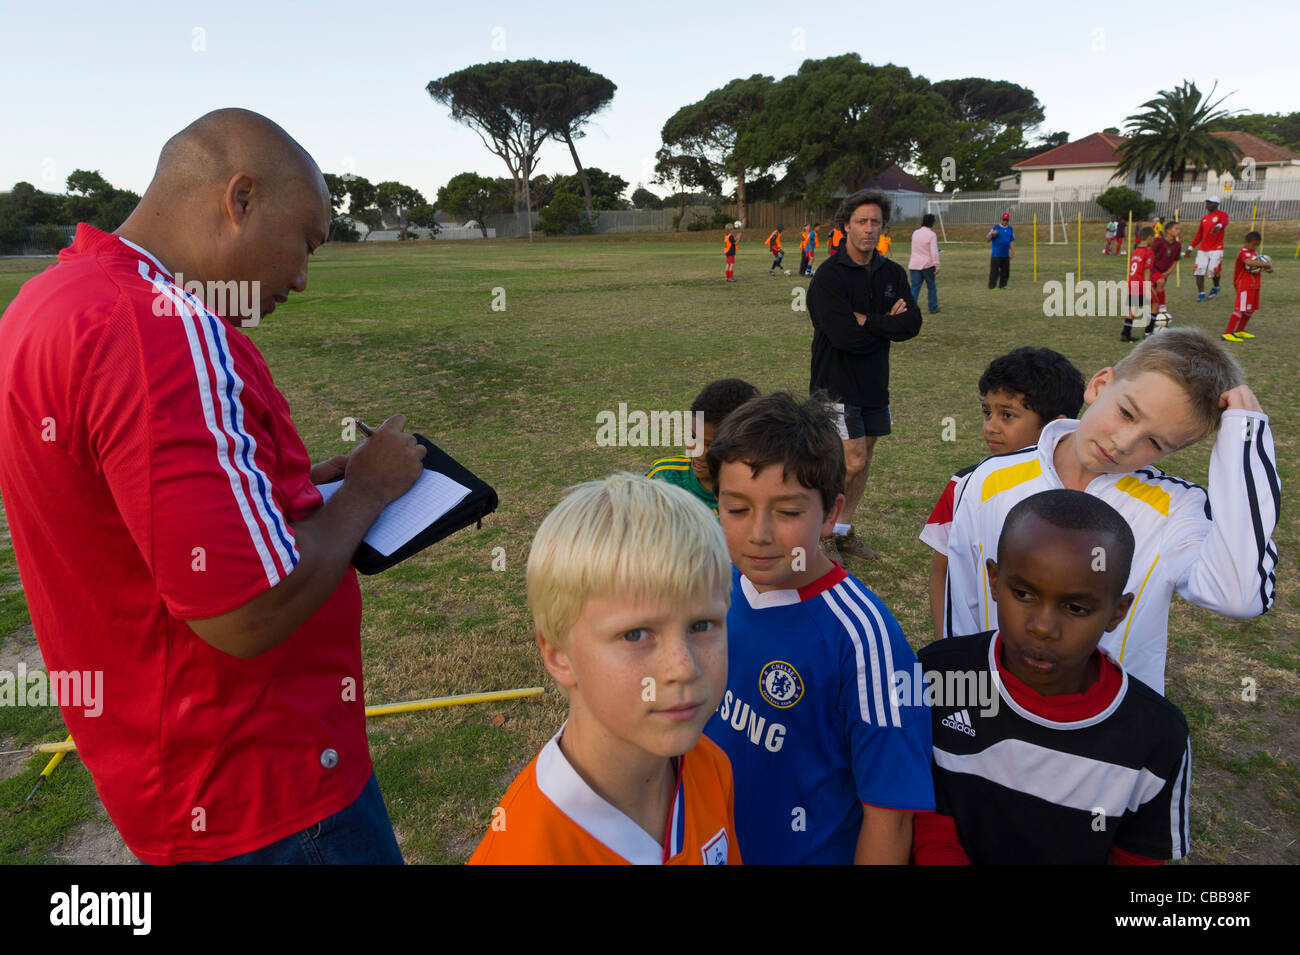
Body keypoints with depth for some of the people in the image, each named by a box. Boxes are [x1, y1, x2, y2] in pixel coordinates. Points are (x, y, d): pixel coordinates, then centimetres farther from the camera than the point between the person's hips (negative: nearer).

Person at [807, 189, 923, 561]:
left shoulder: (892, 273, 8)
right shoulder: (829, 275, -12)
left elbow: (912, 323, -4)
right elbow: (844, 335, -23)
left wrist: (867, 321, -15)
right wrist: (887, 323, -8)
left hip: (874, 383, 7)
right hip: (837, 383, -7)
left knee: (863, 460, 11)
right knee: (853, 461, -10)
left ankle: (843, 532, 25)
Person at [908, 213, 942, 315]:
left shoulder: (915, 233, 7)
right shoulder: (932, 235, -10)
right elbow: (934, 252, -16)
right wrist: (937, 266, -15)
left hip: (914, 265, 3)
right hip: (928, 264, -3)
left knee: (915, 287, 0)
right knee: (931, 287, 12)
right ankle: (933, 308, 21)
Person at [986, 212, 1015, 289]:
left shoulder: (1010, 229, 10)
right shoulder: (995, 228, -4)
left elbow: (1011, 241, 15)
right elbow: (987, 240, -7)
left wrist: (1012, 252, 9)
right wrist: (992, 234, -26)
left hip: (1006, 255, 5)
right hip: (996, 255, -5)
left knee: (1006, 270, 10)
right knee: (994, 271, -5)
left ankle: (1003, 285, 21)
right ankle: (992, 286, 2)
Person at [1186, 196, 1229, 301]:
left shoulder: (1222, 214, -1)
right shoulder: (1204, 218, 17)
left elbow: (1224, 221, -26)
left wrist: (1218, 226, -50)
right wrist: (1191, 247, 19)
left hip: (1216, 249, -6)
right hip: (1202, 249, 6)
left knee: (1213, 270, -12)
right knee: (1199, 270, -4)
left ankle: (1216, 287, 18)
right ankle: (1201, 293, 4)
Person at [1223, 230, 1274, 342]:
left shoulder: (1255, 252, 15)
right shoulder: (1244, 252, -15)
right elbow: (1249, 262, -37)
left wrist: (1268, 268, 1)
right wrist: (1265, 264, -32)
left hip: (1254, 285, 10)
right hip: (1244, 285, -10)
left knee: (1251, 309, 16)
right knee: (1240, 309, -14)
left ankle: (1239, 331, 28)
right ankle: (1227, 333, -15)